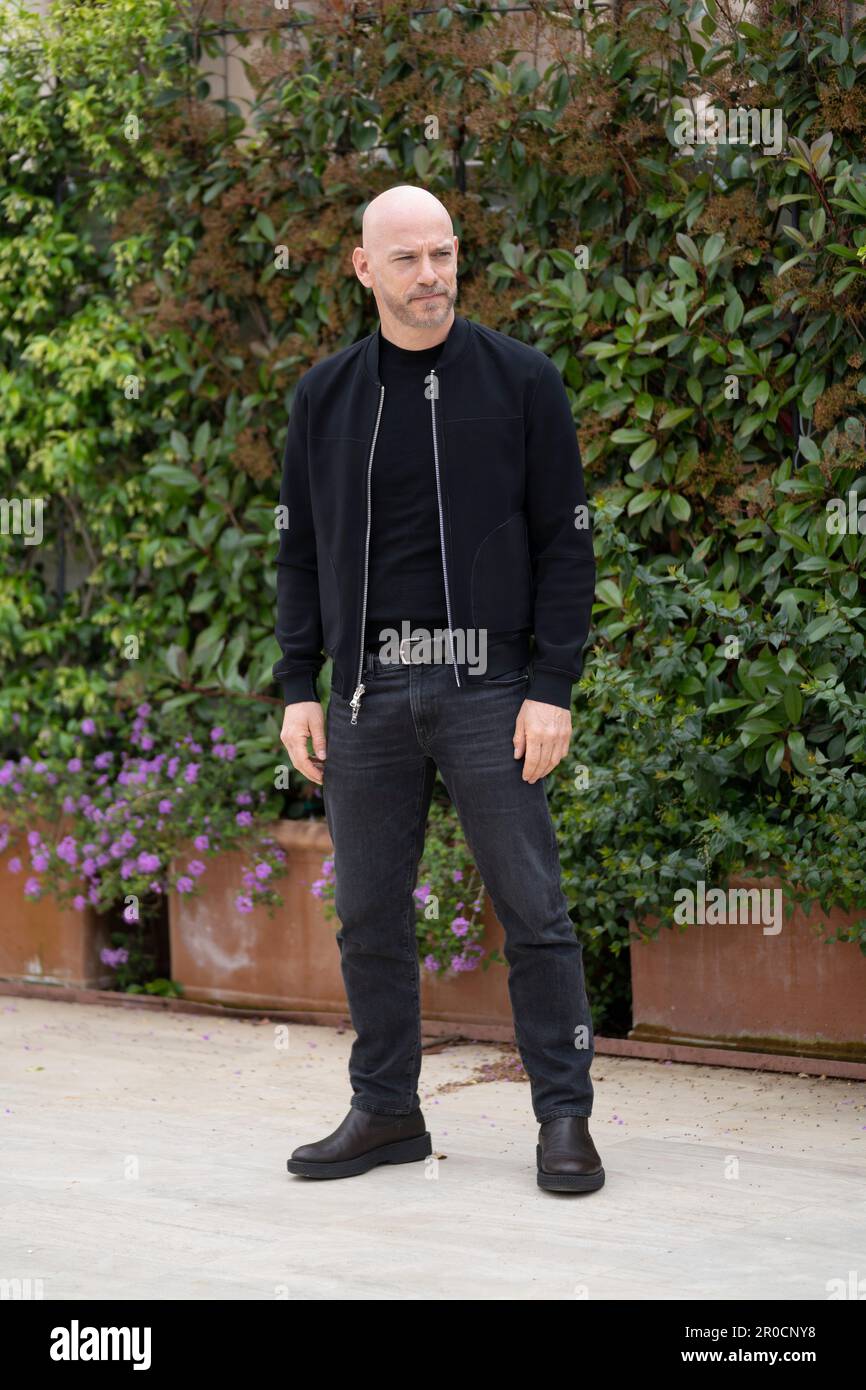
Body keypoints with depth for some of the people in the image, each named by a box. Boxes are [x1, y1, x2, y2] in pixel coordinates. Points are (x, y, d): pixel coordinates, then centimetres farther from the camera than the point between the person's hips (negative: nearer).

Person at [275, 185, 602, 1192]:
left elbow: (566, 541, 0)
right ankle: (385, 1113, 17)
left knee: (531, 909, -4)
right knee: (369, 914, 6)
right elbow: (301, 551, 13)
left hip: (489, 687, -3)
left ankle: (564, 1117, 3)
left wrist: (552, 687, -8)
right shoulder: (326, 397, 9)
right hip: (368, 691, 3)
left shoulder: (520, 382, 1)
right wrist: (298, 686, 4)